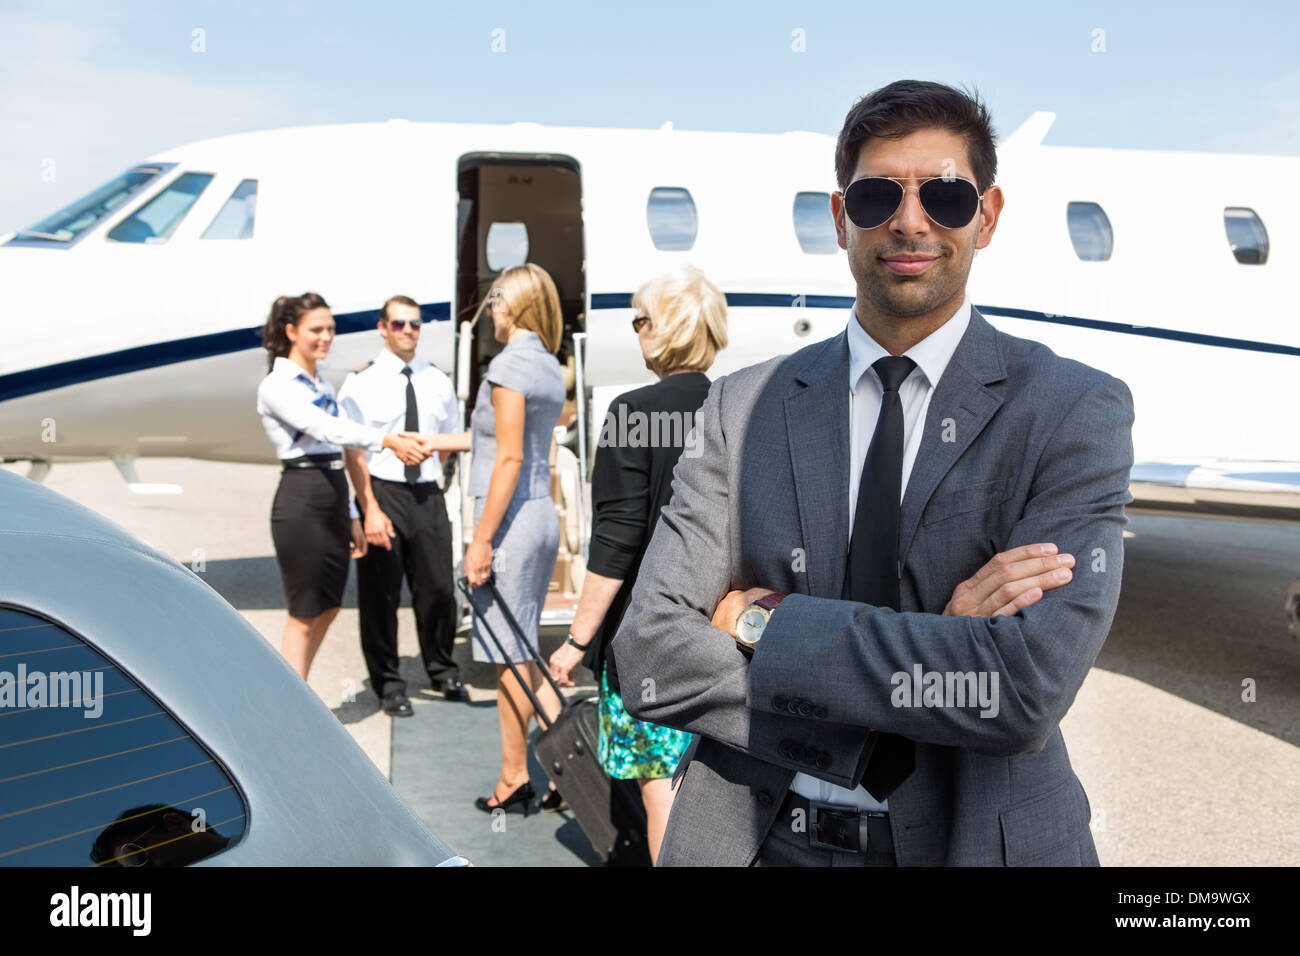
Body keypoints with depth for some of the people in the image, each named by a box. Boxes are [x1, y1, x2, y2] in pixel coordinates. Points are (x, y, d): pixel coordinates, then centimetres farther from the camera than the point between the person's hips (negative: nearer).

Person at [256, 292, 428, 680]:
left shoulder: (323, 385, 16)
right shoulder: (277, 385, -9)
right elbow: (325, 428, -26)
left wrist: (352, 516, 16)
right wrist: (387, 440, -38)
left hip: (334, 502, 8)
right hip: (300, 501, -8)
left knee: (327, 609, 13)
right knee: (304, 615, -1)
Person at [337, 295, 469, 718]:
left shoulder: (437, 380, 8)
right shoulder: (363, 381, -5)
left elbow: (454, 439, 18)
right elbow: (353, 450, -10)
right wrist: (370, 509, -16)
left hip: (428, 493, 3)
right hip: (382, 492, -3)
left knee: (438, 587, 8)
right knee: (380, 594, 5)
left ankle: (443, 672, 30)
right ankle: (388, 683, 22)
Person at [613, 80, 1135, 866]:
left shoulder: (1075, 411, -10)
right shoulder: (744, 408, -3)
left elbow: (1029, 689, -23)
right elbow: (651, 658, -12)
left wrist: (767, 624, -17)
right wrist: (934, 644, -19)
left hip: (974, 841, -1)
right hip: (757, 839, 2)